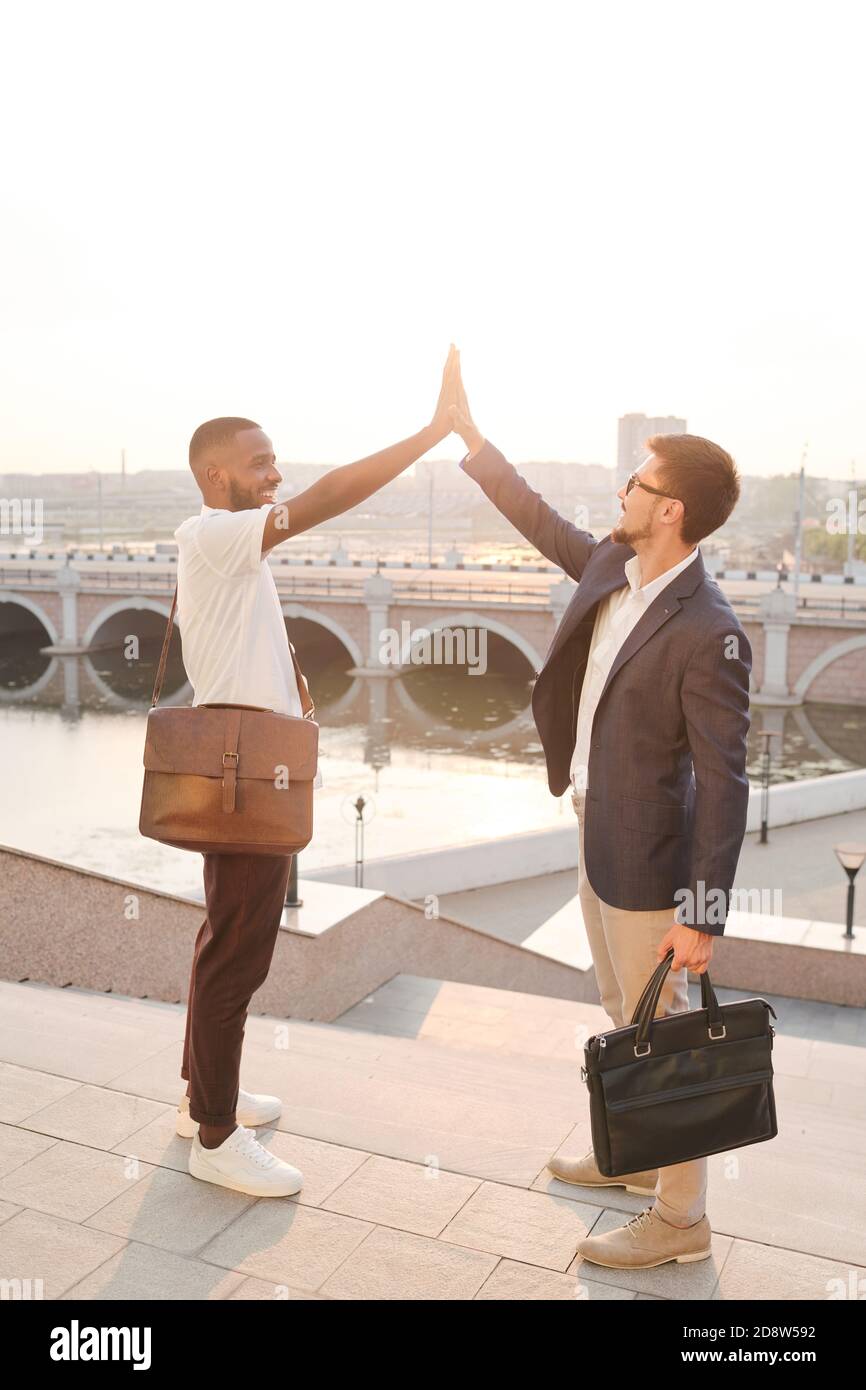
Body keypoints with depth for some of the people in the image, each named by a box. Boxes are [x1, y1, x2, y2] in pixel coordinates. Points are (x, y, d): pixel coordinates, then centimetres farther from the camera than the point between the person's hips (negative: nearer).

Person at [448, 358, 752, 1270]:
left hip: (645, 859, -9)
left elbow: (724, 781, -23)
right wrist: (469, 435, 18)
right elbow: (543, 523, 17)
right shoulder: (610, 568, -1)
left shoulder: (708, 633, -25)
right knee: (623, 1017, 24)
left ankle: (679, 1217, 26)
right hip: (595, 834, 9)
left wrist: (703, 914, -22)